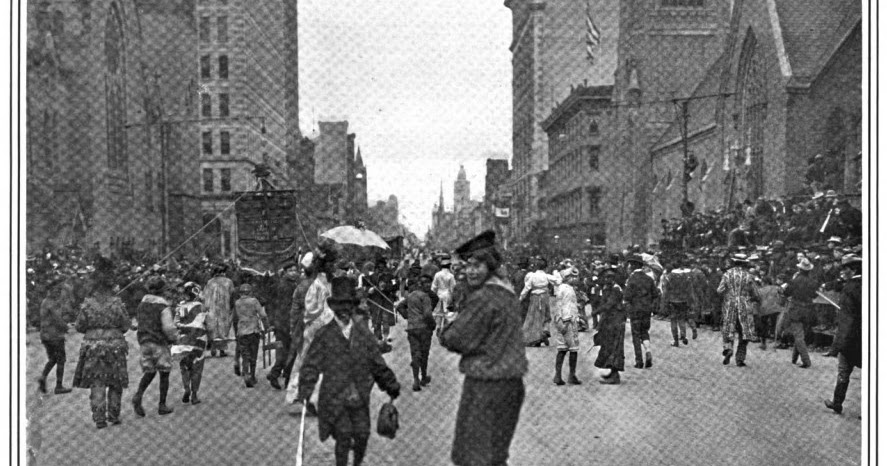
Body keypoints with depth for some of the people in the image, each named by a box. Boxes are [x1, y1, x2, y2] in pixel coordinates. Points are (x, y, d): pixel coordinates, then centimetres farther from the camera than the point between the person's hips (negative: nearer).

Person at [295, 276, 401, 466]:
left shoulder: (364, 334, 6)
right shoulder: (323, 335, -3)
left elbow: (377, 363, 11)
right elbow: (311, 365, -3)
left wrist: (391, 385, 9)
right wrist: (304, 392, -13)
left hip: (360, 399, 3)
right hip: (335, 399, -3)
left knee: (362, 435, 5)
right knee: (343, 437, -4)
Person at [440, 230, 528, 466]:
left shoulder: (483, 298, -20)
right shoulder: (506, 290, 9)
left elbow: (456, 340, -17)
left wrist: (449, 322, 3)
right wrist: (458, 320, 7)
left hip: (485, 383, -9)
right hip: (511, 380, 9)